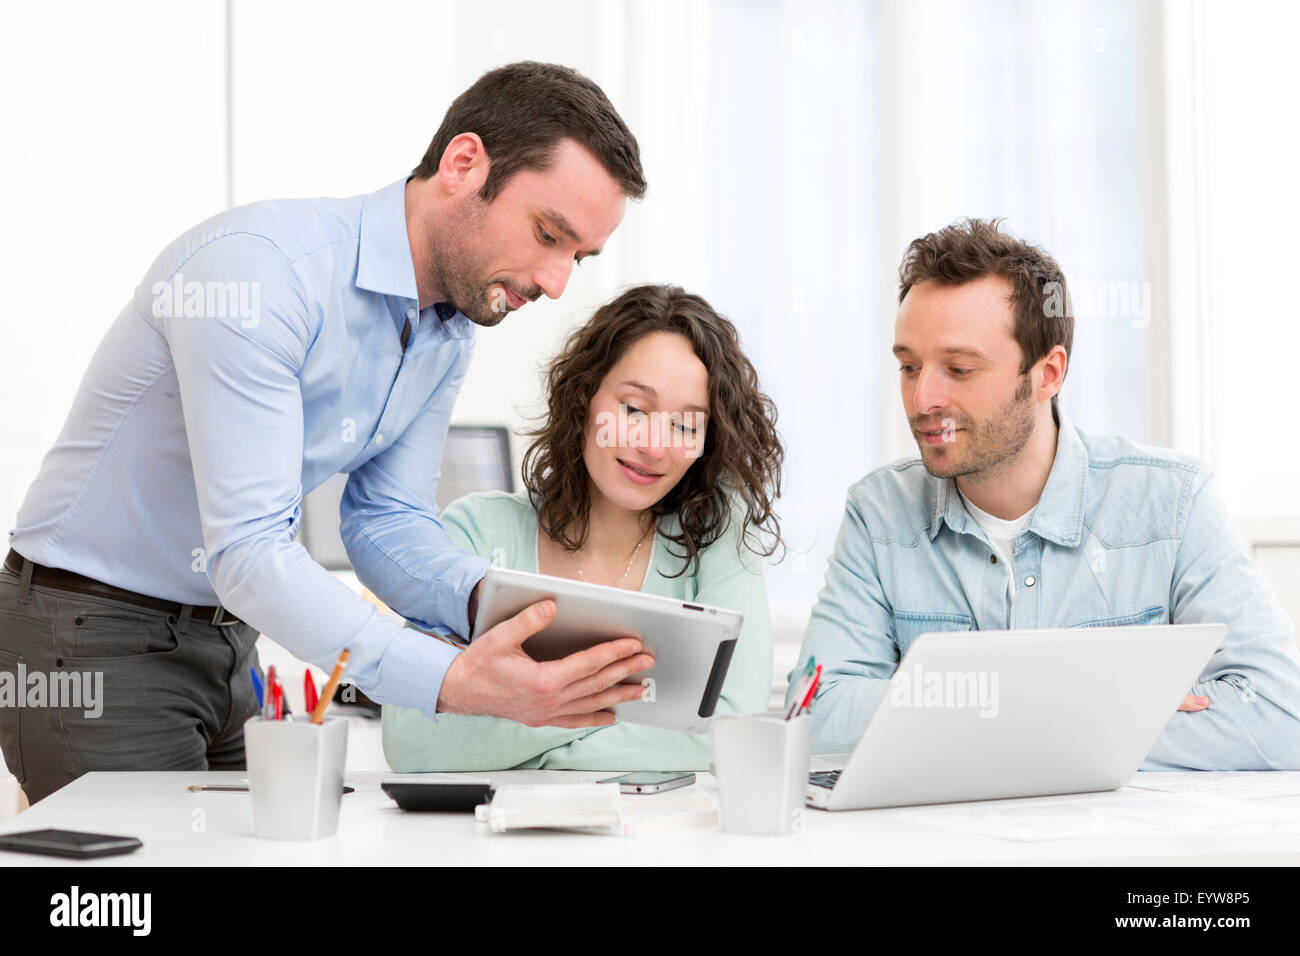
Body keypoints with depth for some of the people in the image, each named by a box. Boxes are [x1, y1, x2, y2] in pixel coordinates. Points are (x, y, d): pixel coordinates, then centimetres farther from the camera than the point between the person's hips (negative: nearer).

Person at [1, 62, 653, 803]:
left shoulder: (451, 333, 1)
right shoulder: (261, 266, -28)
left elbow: (386, 522, 2)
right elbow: (248, 550, -33)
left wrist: (487, 598, -20)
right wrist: (451, 680, -43)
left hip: (230, 637, 8)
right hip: (95, 634, -8)